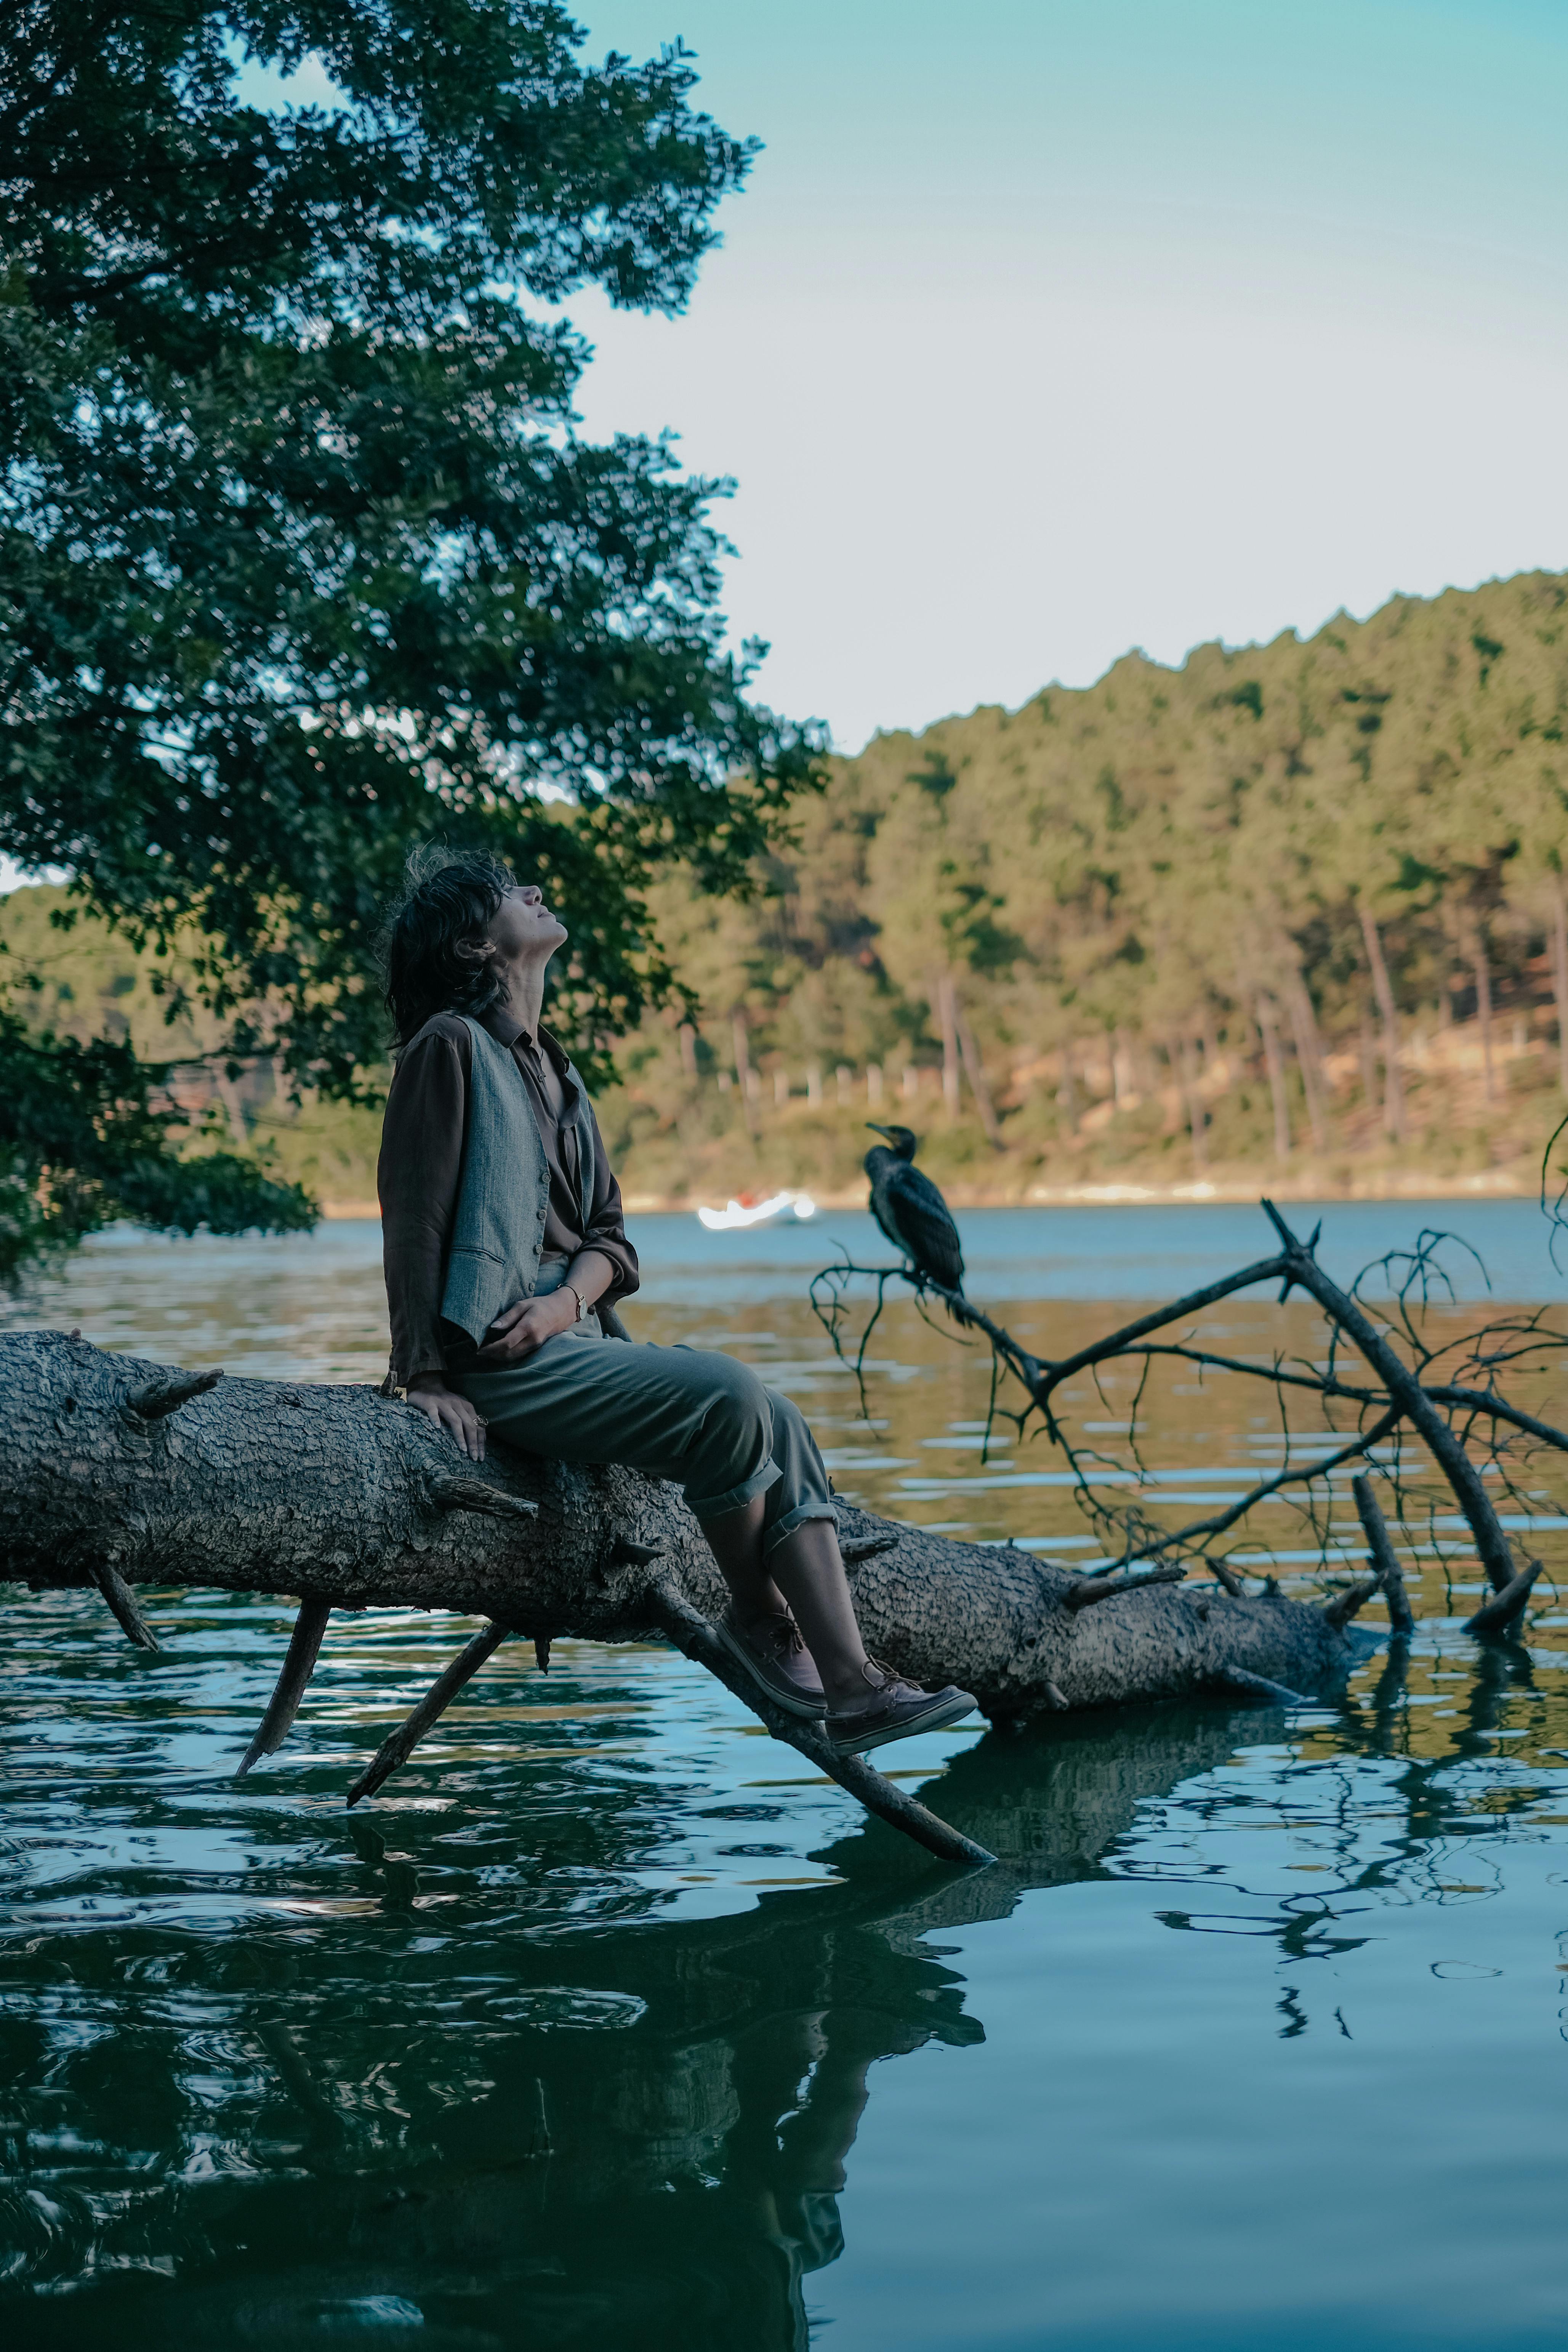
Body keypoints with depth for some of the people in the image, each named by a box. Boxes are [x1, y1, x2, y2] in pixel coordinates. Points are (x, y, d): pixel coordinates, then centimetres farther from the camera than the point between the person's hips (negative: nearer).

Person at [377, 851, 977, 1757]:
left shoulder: (554, 1071, 21)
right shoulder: (453, 1046, -5)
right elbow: (414, 1218, -9)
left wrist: (569, 1300, -6)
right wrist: (426, 1376, -15)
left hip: (573, 1337, 8)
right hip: (499, 1361, -8)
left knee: (780, 1425, -9)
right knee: (727, 1394, -26)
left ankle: (853, 1688, -15)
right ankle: (758, 1616, -6)